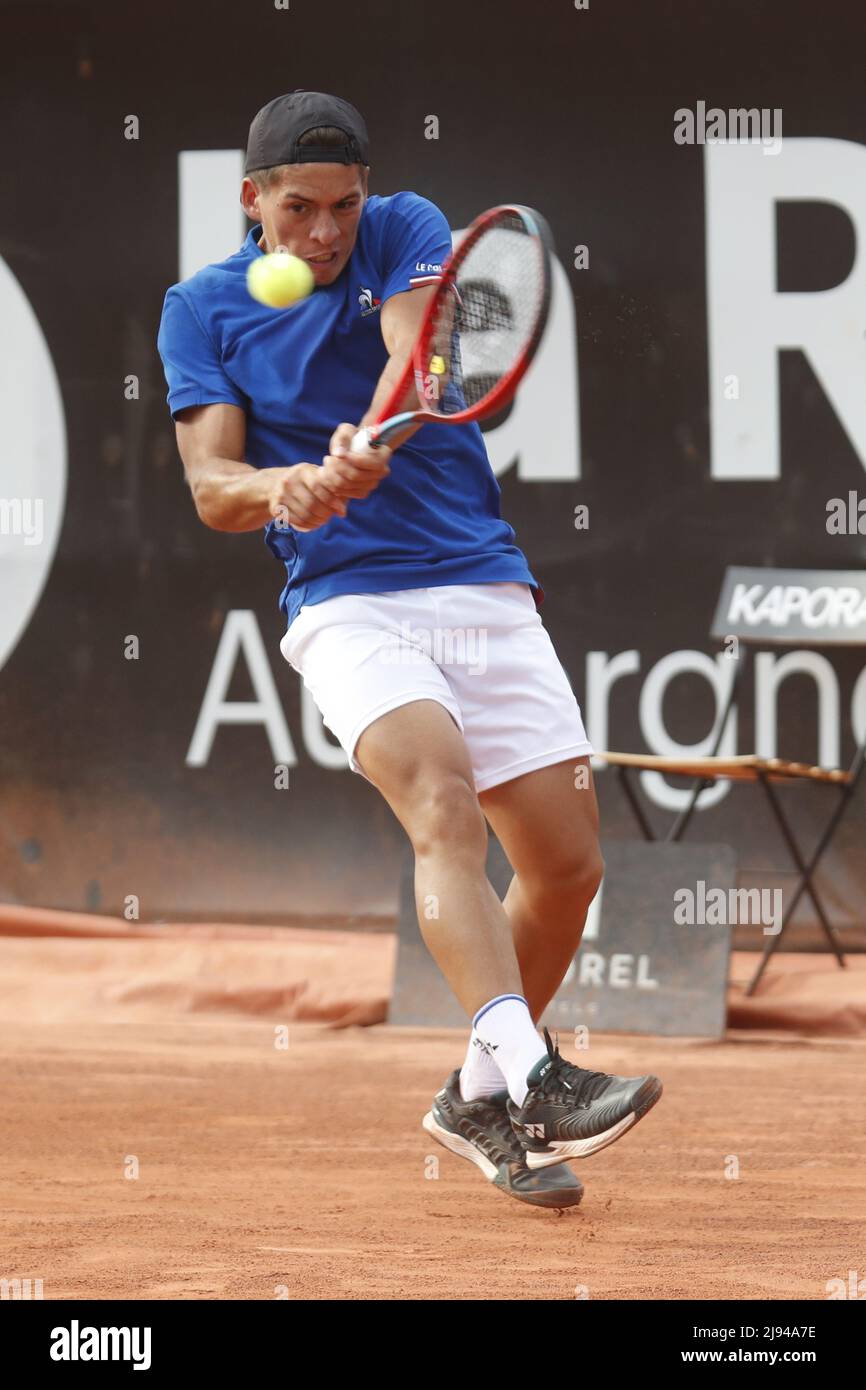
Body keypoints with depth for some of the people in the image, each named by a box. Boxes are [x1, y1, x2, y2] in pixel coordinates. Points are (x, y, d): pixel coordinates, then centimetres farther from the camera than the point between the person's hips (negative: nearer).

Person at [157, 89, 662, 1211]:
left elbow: (412, 353, -16)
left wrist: (371, 444, -38)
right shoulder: (202, 310, 5)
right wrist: (281, 490, -28)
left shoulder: (406, 233, 5)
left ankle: (481, 1099, 23)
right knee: (442, 801, -29)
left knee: (567, 863, 2)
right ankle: (525, 1074, -46)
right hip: (346, 604, -3)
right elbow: (212, 486, -4)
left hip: (484, 589, 3)